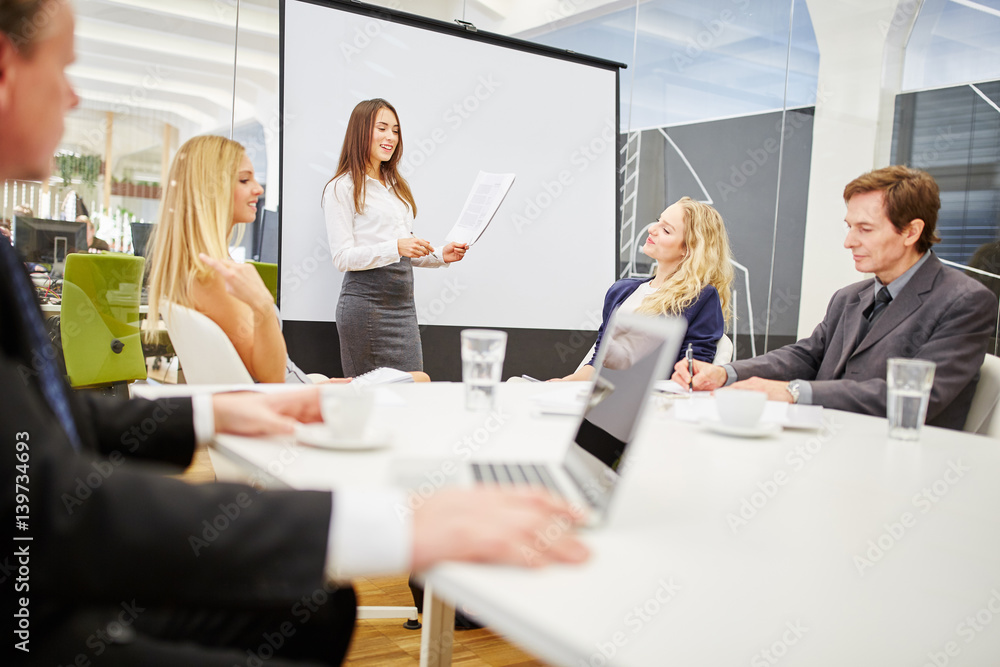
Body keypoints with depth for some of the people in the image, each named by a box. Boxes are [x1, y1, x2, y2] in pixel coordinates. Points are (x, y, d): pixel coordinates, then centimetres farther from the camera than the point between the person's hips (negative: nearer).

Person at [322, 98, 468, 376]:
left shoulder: (397, 185, 21)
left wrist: (440, 256, 4)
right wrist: (396, 247, -24)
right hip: (366, 300, -7)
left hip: (403, 299, 7)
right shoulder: (342, 187, -4)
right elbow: (342, 257, -12)